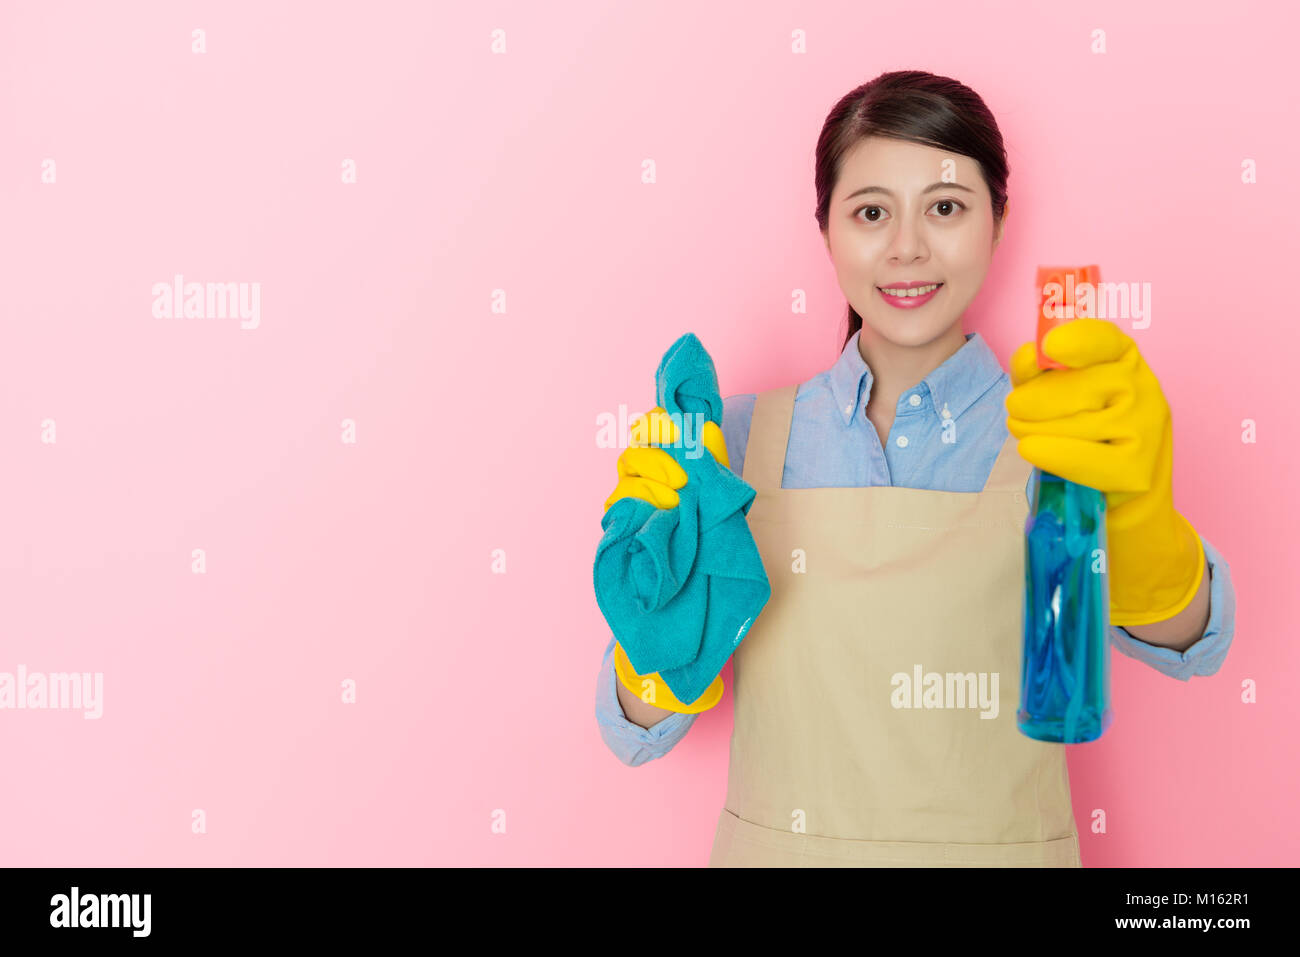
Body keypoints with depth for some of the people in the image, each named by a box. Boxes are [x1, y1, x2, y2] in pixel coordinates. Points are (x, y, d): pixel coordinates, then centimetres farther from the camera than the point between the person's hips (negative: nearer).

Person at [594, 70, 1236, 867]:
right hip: (778, 842, 1)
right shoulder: (749, 434, -5)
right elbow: (640, 734, -6)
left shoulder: (1052, 430, -8)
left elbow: (1185, 638, -27)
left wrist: (1135, 511, -48)